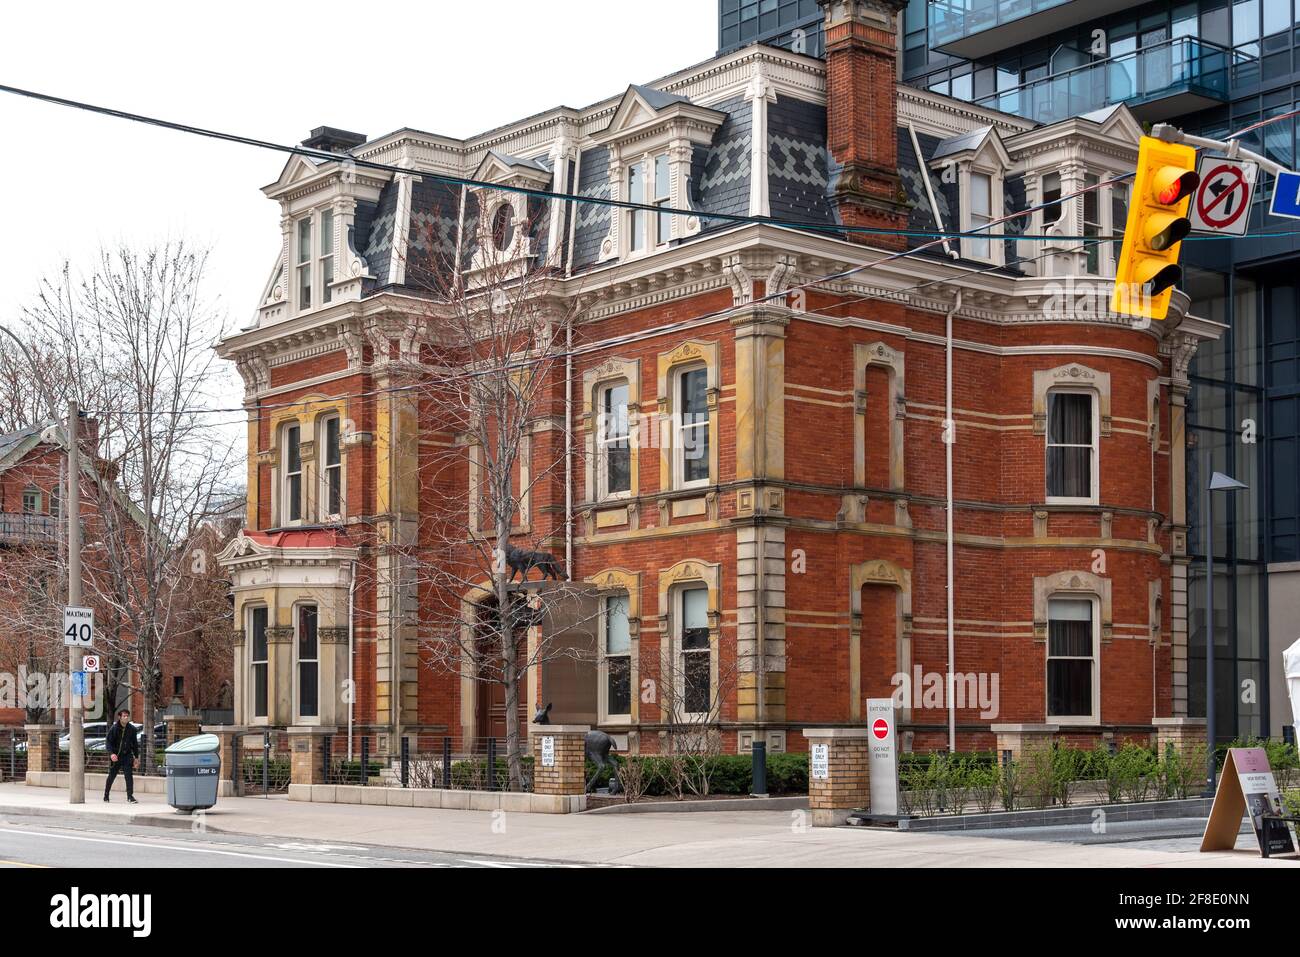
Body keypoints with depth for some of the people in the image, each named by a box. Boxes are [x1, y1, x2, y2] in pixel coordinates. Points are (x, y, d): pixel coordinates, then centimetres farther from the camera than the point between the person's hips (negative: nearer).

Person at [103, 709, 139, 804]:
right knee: (111, 776, 11)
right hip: (115, 756, -1)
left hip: (127, 755, 1)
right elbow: (108, 742, -7)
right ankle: (106, 795, 29)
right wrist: (111, 753, -23)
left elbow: (135, 744, 10)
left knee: (129, 776, -11)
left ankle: (130, 797, -10)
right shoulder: (114, 728, -6)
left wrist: (136, 757, 9)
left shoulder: (131, 729, 1)